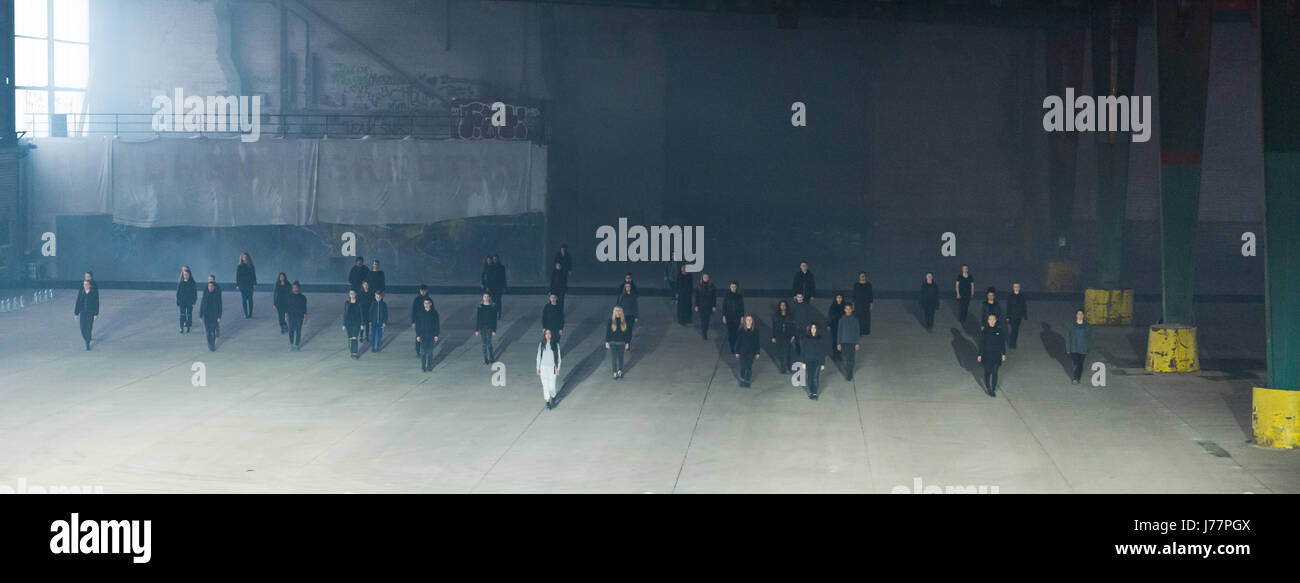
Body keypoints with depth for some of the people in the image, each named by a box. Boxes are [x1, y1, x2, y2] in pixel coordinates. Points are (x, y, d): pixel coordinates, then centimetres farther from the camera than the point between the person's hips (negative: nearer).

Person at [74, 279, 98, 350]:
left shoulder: (94, 293, -8)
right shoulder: (80, 293, -1)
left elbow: (96, 304, -6)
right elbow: (78, 303, 2)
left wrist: (96, 314, -8)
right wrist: (76, 314, 1)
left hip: (90, 313, -3)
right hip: (82, 313, 3)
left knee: (88, 328, -7)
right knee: (83, 328, 3)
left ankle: (88, 344, 1)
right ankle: (86, 339, 33)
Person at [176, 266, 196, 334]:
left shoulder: (192, 283, -3)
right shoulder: (180, 283, 1)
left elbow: (195, 293, -1)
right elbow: (178, 292, 5)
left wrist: (194, 301, -7)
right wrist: (178, 302, 2)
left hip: (190, 302, -1)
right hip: (182, 301, 1)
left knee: (189, 314, 2)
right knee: (182, 315, 1)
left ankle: (188, 328, 8)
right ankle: (182, 328, 3)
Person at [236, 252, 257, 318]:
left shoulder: (251, 266, 6)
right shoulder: (239, 267, 2)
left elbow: (254, 275, 7)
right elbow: (237, 276, 2)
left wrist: (254, 284, 0)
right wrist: (237, 285, -4)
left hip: (250, 285, 1)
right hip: (242, 285, -1)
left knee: (250, 299, 0)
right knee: (244, 299, -1)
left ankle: (250, 313, 6)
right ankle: (245, 314, 2)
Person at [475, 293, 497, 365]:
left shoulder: (493, 307, -2)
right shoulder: (479, 307, 0)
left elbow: (494, 320, 0)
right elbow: (476, 319, 4)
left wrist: (494, 330, -3)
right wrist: (476, 330, 1)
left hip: (489, 328, -1)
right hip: (481, 328, 1)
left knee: (489, 343, -6)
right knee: (484, 344, 6)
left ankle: (490, 359, 8)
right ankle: (485, 359, 15)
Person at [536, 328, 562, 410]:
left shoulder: (556, 345, -2)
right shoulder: (541, 344, 2)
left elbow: (558, 357, 2)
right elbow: (538, 357, 8)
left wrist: (558, 369, -2)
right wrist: (538, 368, 5)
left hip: (552, 367, -1)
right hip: (543, 367, 1)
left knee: (551, 385, -2)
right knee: (545, 385, -2)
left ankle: (553, 398, 27)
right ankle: (547, 403, 7)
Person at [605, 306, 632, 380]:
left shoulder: (625, 321, -5)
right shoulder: (611, 321, -8)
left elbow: (628, 333, 1)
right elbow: (607, 332, -3)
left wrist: (627, 343, -1)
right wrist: (606, 342, -7)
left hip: (622, 343, 1)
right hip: (613, 343, -1)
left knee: (620, 357, 12)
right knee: (614, 358, 0)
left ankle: (620, 371, 27)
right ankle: (615, 373, 7)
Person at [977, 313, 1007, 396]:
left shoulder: (999, 329, -5)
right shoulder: (984, 330, -6)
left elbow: (1002, 342, 4)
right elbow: (981, 343, 0)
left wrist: (1003, 354, 5)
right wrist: (979, 355, 1)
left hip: (996, 355, 0)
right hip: (986, 354, 0)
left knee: (995, 372, -1)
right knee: (987, 372, 10)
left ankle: (993, 390, 8)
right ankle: (988, 388, 29)